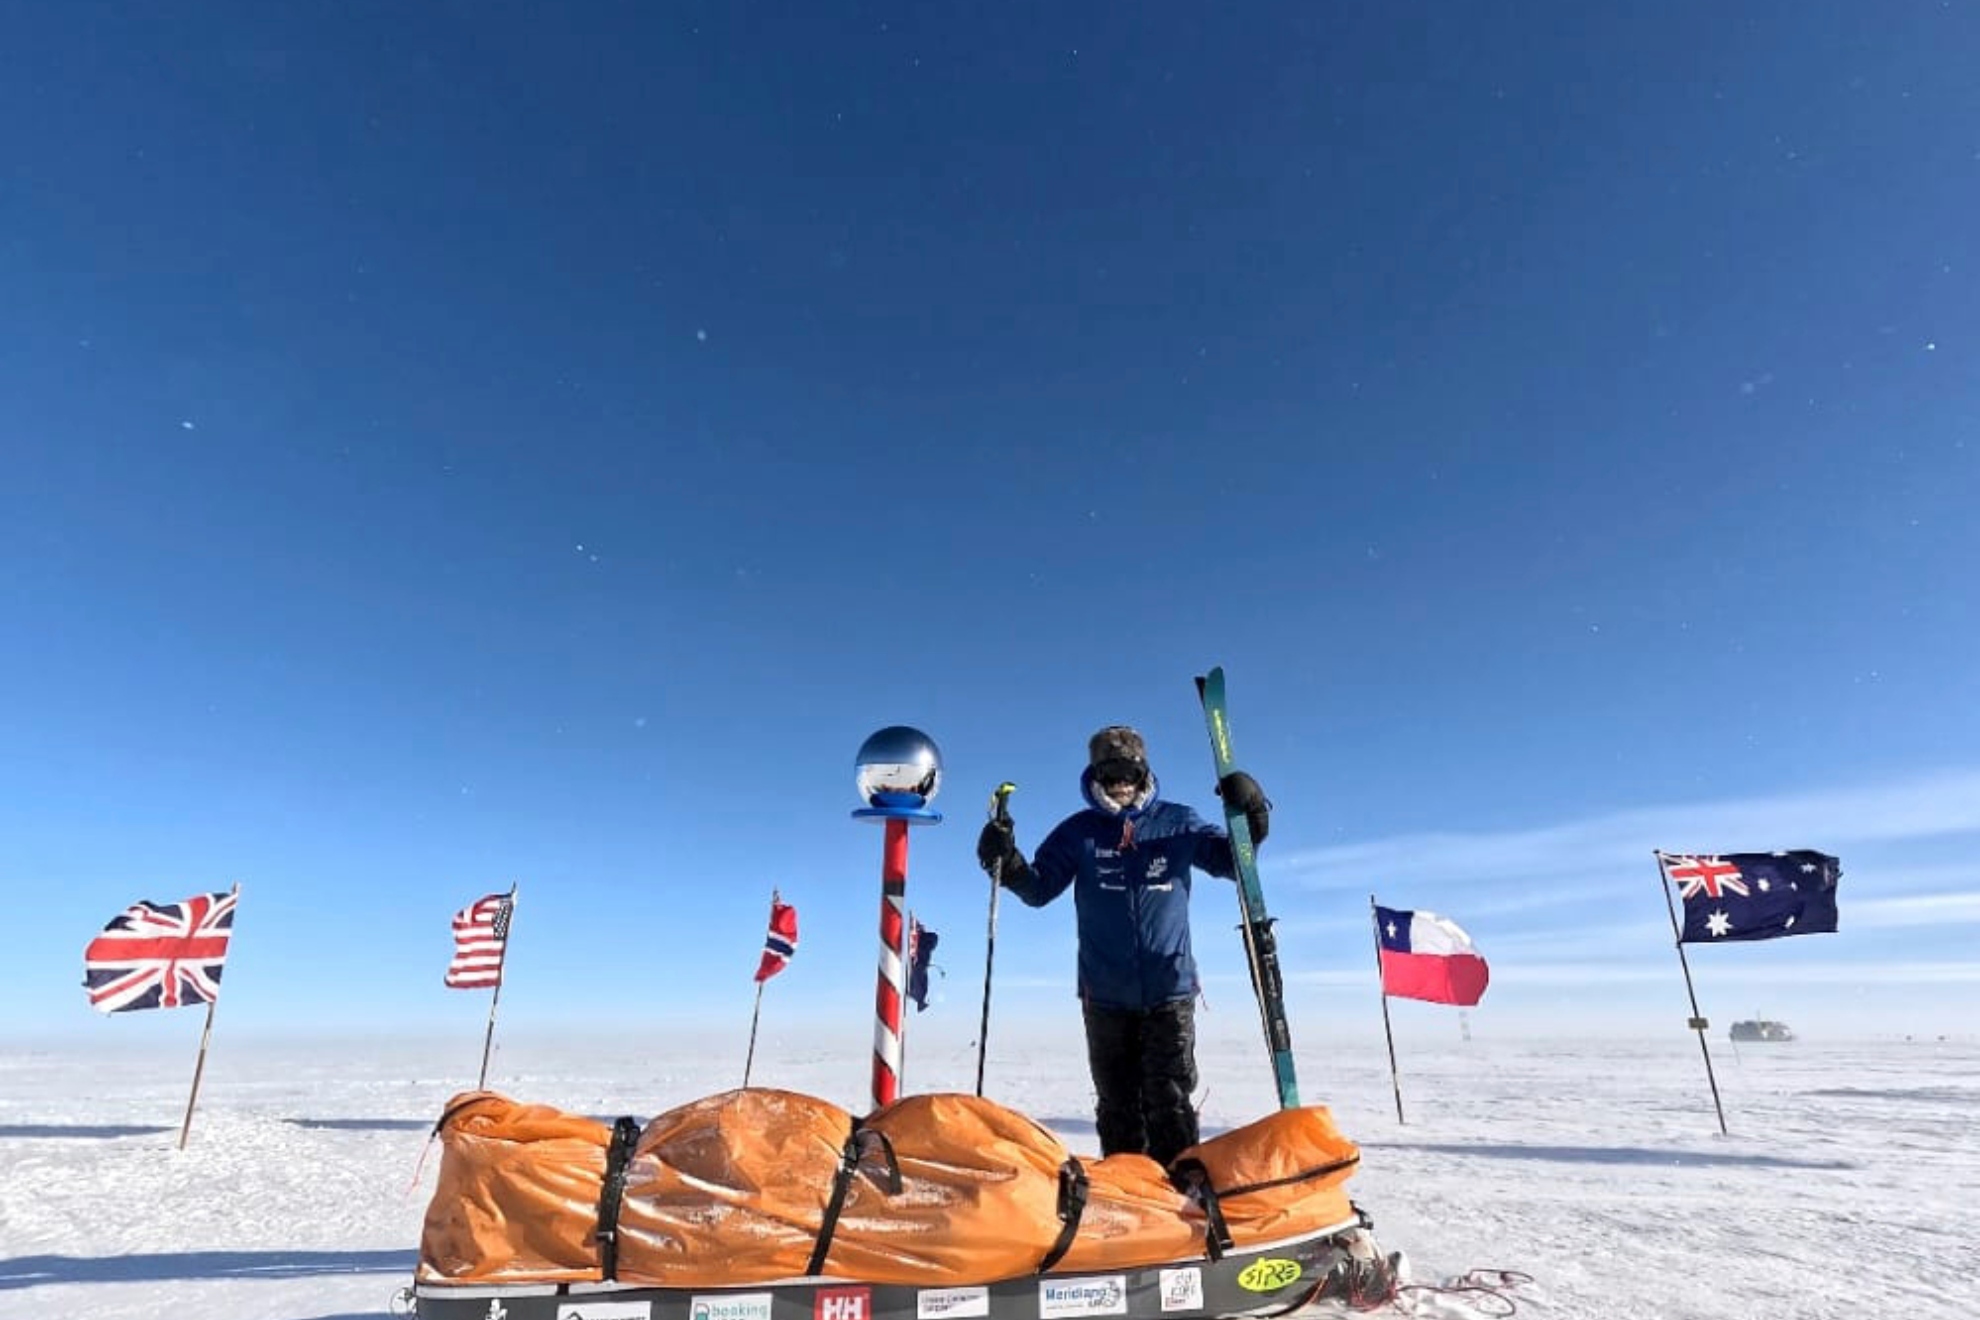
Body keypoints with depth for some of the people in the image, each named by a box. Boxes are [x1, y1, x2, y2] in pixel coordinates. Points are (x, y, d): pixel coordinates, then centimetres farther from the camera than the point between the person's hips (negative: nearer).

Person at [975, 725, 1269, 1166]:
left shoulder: (1178, 823, 3)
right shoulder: (1079, 832, 3)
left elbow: (1232, 862, 6)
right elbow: (1039, 888, -1)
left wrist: (1249, 820, -14)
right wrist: (1008, 863, -21)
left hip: (1170, 990, -1)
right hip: (1105, 994, 2)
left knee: (1170, 1103, 0)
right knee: (1117, 1106, 13)